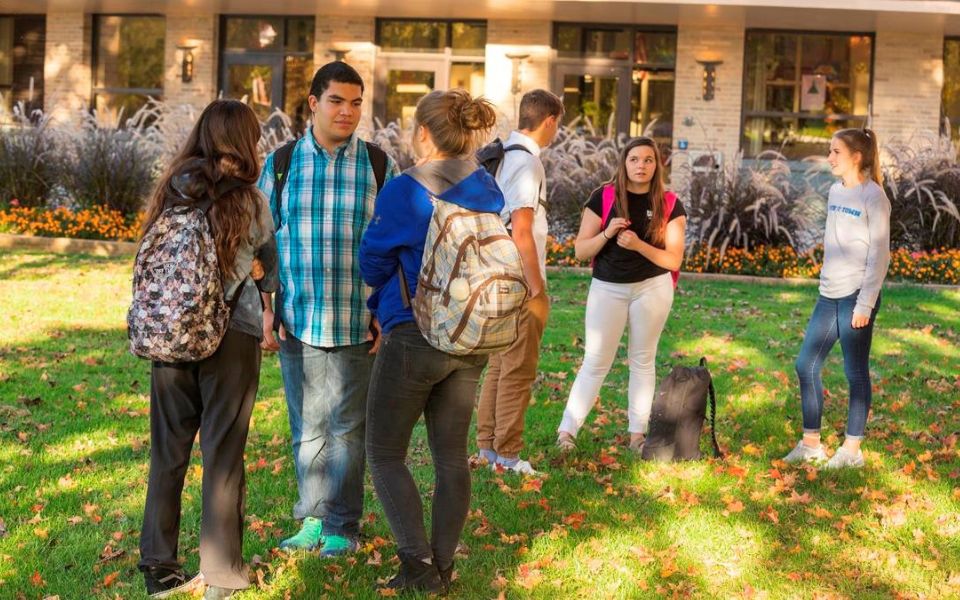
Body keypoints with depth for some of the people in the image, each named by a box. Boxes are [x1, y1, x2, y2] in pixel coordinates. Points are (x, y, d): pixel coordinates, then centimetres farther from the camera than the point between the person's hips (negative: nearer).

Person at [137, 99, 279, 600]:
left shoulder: (171, 191, 3)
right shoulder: (248, 201, -7)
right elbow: (276, 270, 7)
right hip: (230, 337, -4)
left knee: (168, 451, 13)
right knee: (223, 454, 4)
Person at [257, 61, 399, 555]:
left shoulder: (379, 165, 2)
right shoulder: (281, 163, 3)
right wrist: (266, 310, 1)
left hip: (357, 324, -1)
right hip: (297, 321, 1)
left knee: (347, 426, 4)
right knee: (307, 426, 9)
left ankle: (342, 526, 15)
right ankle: (312, 519, 21)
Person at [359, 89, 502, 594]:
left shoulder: (406, 189, -15)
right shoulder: (487, 190, 3)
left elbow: (373, 261, -2)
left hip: (414, 337, -6)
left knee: (385, 454, 6)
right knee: (451, 455, 13)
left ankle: (418, 562, -2)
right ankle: (442, 567, 17)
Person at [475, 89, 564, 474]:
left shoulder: (500, 155, 11)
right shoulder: (527, 162, -17)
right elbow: (521, 233, -21)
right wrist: (537, 289, -16)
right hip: (521, 283, -9)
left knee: (500, 364, 17)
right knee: (518, 370, 0)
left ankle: (487, 444, 25)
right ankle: (507, 454, 6)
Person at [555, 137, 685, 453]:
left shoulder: (669, 205, -3)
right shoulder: (603, 198, -5)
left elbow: (674, 260, -7)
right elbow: (580, 251, -5)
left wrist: (638, 245, -22)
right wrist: (607, 233, -23)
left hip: (652, 288, 1)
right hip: (607, 287, -1)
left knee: (643, 360, 9)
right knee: (596, 362, -2)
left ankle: (637, 432, 16)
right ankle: (567, 429, 2)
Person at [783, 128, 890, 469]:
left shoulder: (872, 196, -10)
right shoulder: (835, 192, 12)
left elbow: (879, 255, -12)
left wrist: (865, 304, -15)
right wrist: (826, 283, 15)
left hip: (856, 297, -8)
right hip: (829, 295, 8)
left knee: (855, 372, 0)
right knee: (806, 366, 7)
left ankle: (852, 450, 10)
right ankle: (810, 443, 17)